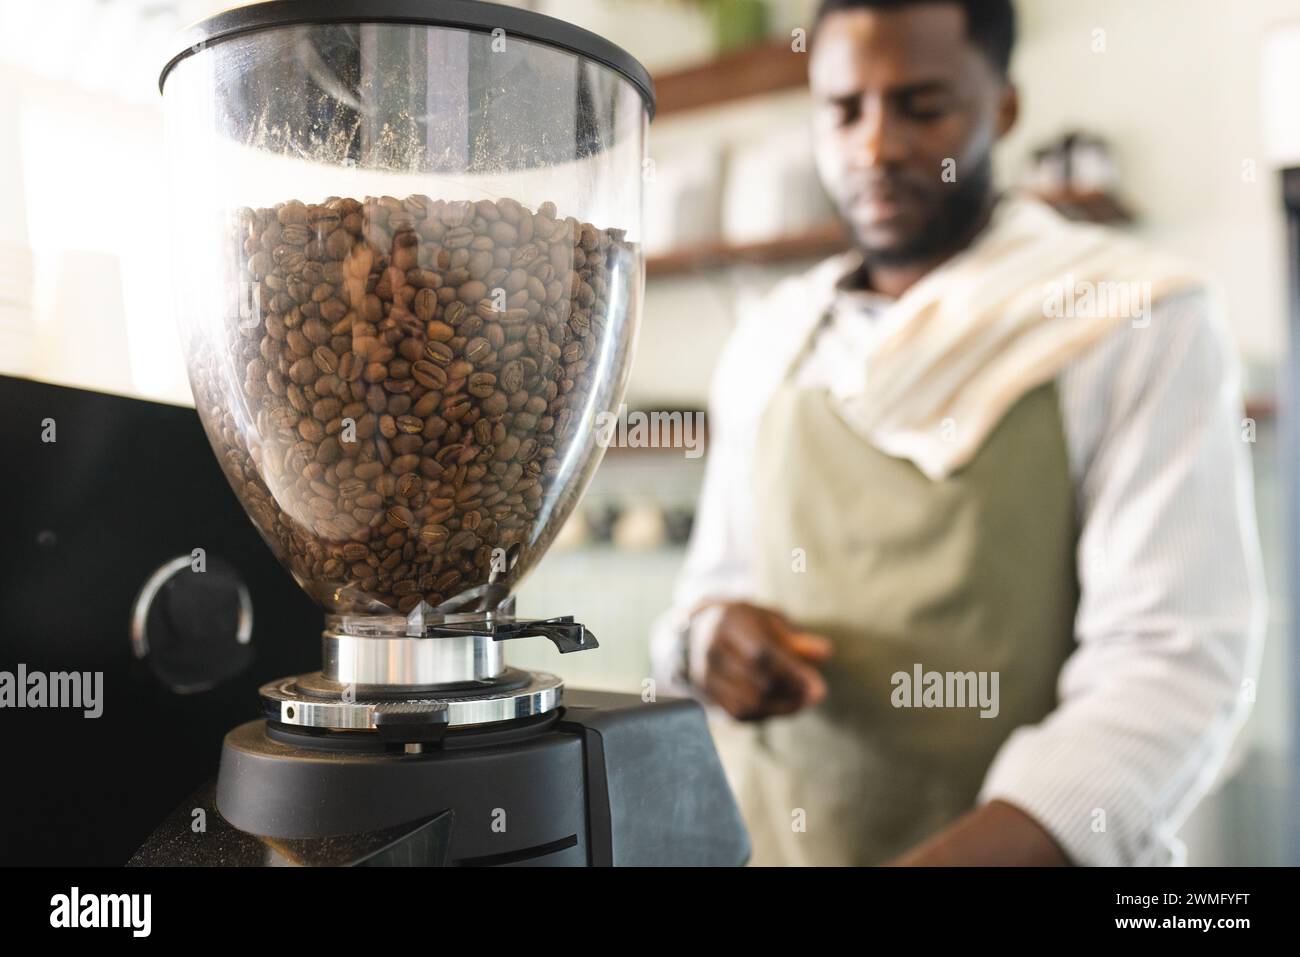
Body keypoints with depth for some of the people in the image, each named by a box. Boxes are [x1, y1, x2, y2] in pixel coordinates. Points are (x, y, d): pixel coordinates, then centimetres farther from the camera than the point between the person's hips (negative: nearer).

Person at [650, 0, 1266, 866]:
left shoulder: (1140, 318, -11)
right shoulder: (765, 347, 2)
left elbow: (1174, 663, -19)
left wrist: (956, 856, -32)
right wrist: (704, 636, -13)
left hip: (1009, 845, -4)